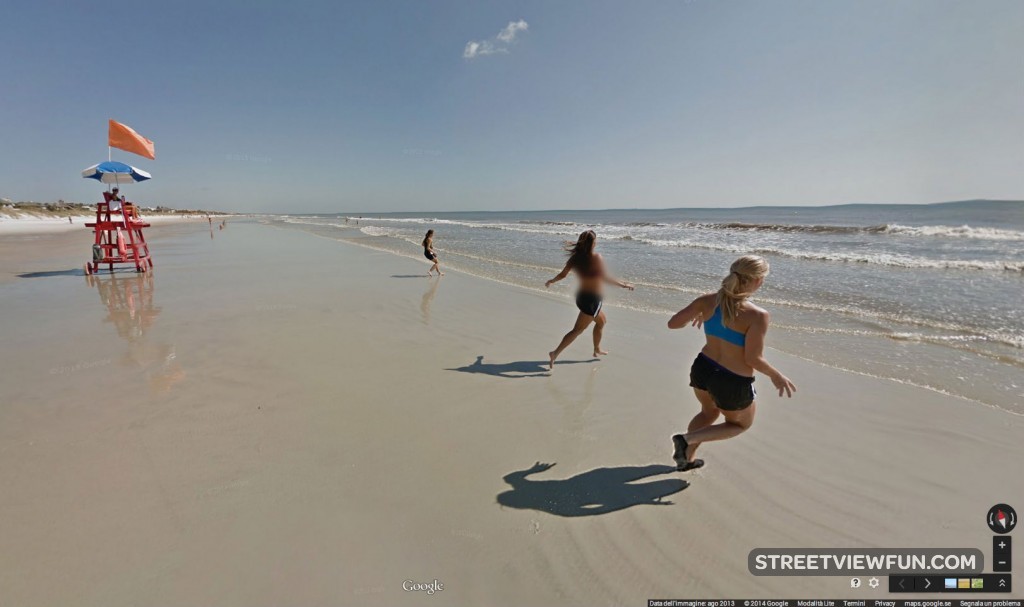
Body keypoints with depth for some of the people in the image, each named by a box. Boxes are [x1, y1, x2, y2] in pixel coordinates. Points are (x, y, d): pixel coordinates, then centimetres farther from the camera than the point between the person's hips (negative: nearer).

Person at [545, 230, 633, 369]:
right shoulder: (596, 257, -18)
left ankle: (597, 350, 41)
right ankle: (555, 353, -7)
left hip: (582, 295, 8)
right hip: (592, 299, -8)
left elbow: (563, 274, 3)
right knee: (578, 330, -2)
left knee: (602, 321, 28)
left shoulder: (576, 257, -1)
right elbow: (604, 277, -24)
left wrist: (551, 281, 20)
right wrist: (622, 284, -17)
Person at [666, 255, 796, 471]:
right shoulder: (757, 315, -24)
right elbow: (753, 359, -21)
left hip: (702, 370, 5)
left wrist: (695, 316, 15)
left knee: (709, 412, 35)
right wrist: (777, 376, -2)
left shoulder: (708, 301, -9)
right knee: (741, 424, 26)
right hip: (733, 383, -5)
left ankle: (687, 459, 39)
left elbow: (673, 323, -5)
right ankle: (687, 439, 6)